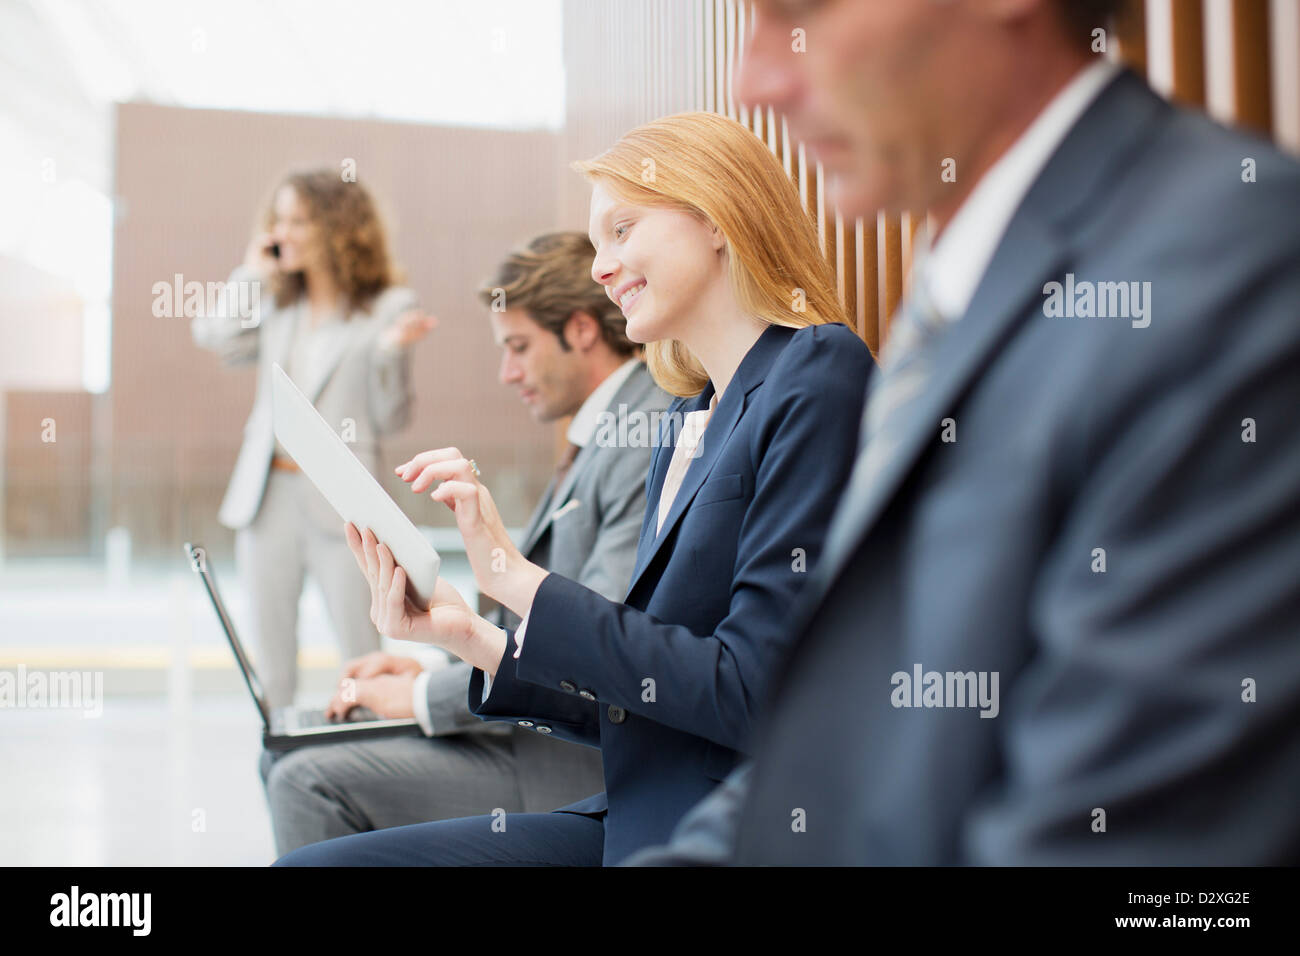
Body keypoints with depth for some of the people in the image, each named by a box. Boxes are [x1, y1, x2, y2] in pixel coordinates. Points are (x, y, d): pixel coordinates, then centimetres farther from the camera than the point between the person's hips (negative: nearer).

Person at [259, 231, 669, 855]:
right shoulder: (598, 437, 15)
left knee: (309, 783, -16)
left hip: (582, 757, -10)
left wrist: (428, 696, -16)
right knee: (285, 763, 12)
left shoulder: (652, 439, -18)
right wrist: (431, 668, 8)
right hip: (531, 723, 10)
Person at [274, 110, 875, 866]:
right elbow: (634, 709, 14)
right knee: (310, 862, -1)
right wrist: (471, 638, 2)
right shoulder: (686, 421, 15)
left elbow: (752, 688, -19)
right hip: (638, 820, 8)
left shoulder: (819, 374, -11)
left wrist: (518, 578, -15)